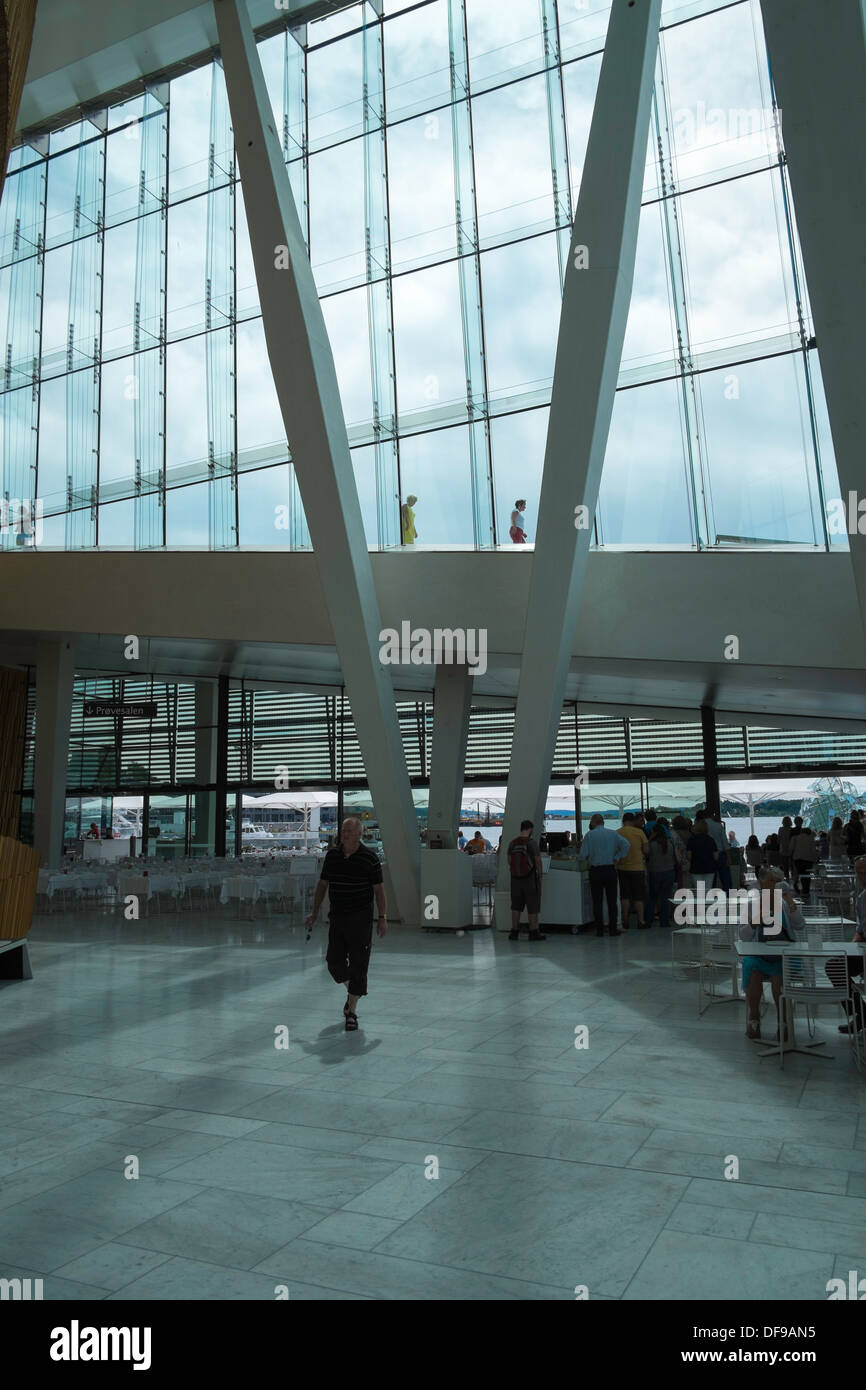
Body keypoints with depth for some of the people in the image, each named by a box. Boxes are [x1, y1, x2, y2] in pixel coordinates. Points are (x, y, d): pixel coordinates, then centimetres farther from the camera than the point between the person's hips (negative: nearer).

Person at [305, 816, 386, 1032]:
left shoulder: (369, 858, -8)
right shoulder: (332, 855, 4)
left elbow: (379, 889, -4)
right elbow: (322, 884, 13)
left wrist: (382, 918, -8)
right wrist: (315, 912, 12)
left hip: (361, 919, -4)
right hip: (336, 917, 4)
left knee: (358, 965, -2)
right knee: (334, 962, 7)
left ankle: (351, 1011, 10)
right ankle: (352, 992, 36)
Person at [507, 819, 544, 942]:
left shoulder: (512, 843, 3)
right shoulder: (531, 843, -12)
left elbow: (509, 860, 9)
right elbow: (538, 861, -11)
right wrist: (539, 875, 0)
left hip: (515, 878, 5)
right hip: (530, 878, -5)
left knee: (516, 905, 12)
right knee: (532, 906, 3)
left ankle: (514, 932, 13)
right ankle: (533, 932, 6)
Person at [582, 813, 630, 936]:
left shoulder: (589, 835, -3)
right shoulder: (613, 833, 5)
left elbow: (583, 854, -7)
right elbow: (626, 844, -6)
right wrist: (617, 858, -1)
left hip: (595, 871, -2)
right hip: (610, 869, 2)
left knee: (597, 901, 4)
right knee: (612, 901, 7)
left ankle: (599, 930, 5)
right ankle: (613, 929, 7)